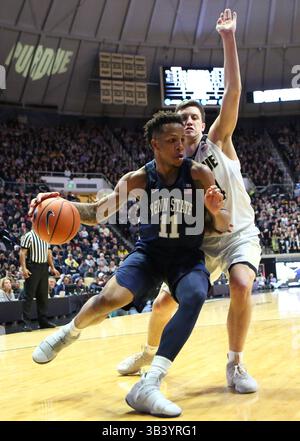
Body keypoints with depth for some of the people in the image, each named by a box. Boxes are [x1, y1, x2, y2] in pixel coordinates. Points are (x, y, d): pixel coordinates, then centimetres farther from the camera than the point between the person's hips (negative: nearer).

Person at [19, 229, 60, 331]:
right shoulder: (29, 236, -8)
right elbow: (22, 252, -12)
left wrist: (52, 268, 13)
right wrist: (24, 268, -22)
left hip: (44, 267, 7)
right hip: (32, 267, -7)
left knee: (43, 296, 10)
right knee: (28, 296, -5)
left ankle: (43, 320, 17)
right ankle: (26, 322, -3)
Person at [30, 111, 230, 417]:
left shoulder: (199, 174, -15)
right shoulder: (138, 179, -11)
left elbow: (224, 228, -12)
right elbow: (97, 214, -6)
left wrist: (216, 211, -36)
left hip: (187, 256, -1)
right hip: (149, 251, 1)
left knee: (195, 298, -33)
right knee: (108, 300, -22)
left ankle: (148, 386, -34)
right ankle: (69, 332, 15)